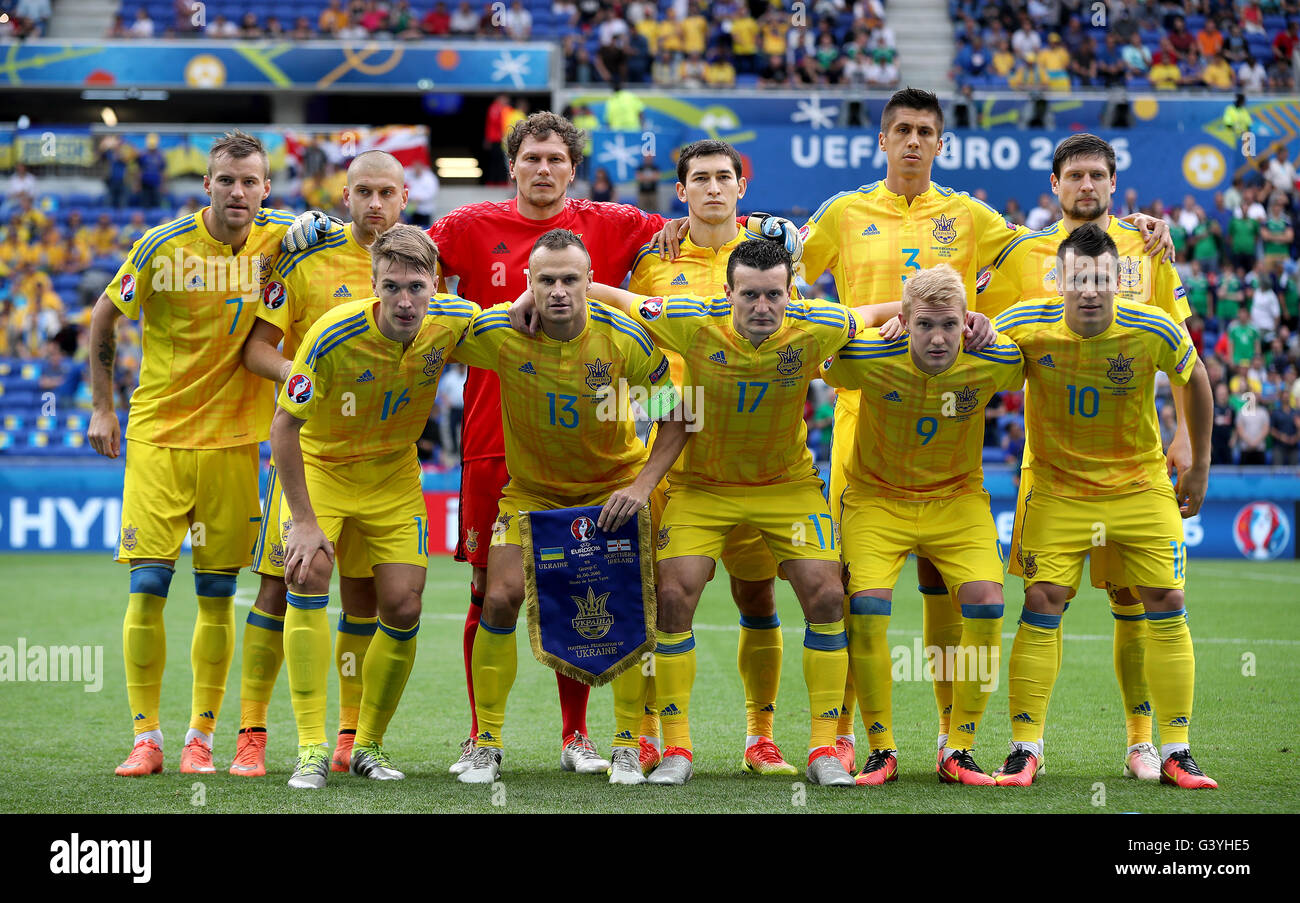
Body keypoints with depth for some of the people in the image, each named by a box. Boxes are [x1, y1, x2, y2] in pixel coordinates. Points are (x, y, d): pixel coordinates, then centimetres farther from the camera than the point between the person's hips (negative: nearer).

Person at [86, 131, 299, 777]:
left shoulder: (280, 237, -3)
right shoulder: (164, 246, -8)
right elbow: (104, 317, 4)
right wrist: (102, 408, 3)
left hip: (233, 439, 2)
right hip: (158, 433, -2)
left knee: (217, 595, 4)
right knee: (147, 585, -7)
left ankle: (201, 737, 12)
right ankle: (146, 738, 0)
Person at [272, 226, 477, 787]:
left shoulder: (453, 321, -20)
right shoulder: (333, 335, -30)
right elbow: (284, 427, -23)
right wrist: (303, 520, -25)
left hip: (394, 475, 3)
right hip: (319, 465, -3)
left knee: (403, 608, -4)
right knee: (308, 572, -24)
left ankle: (368, 745, 17)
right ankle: (312, 747, -20)